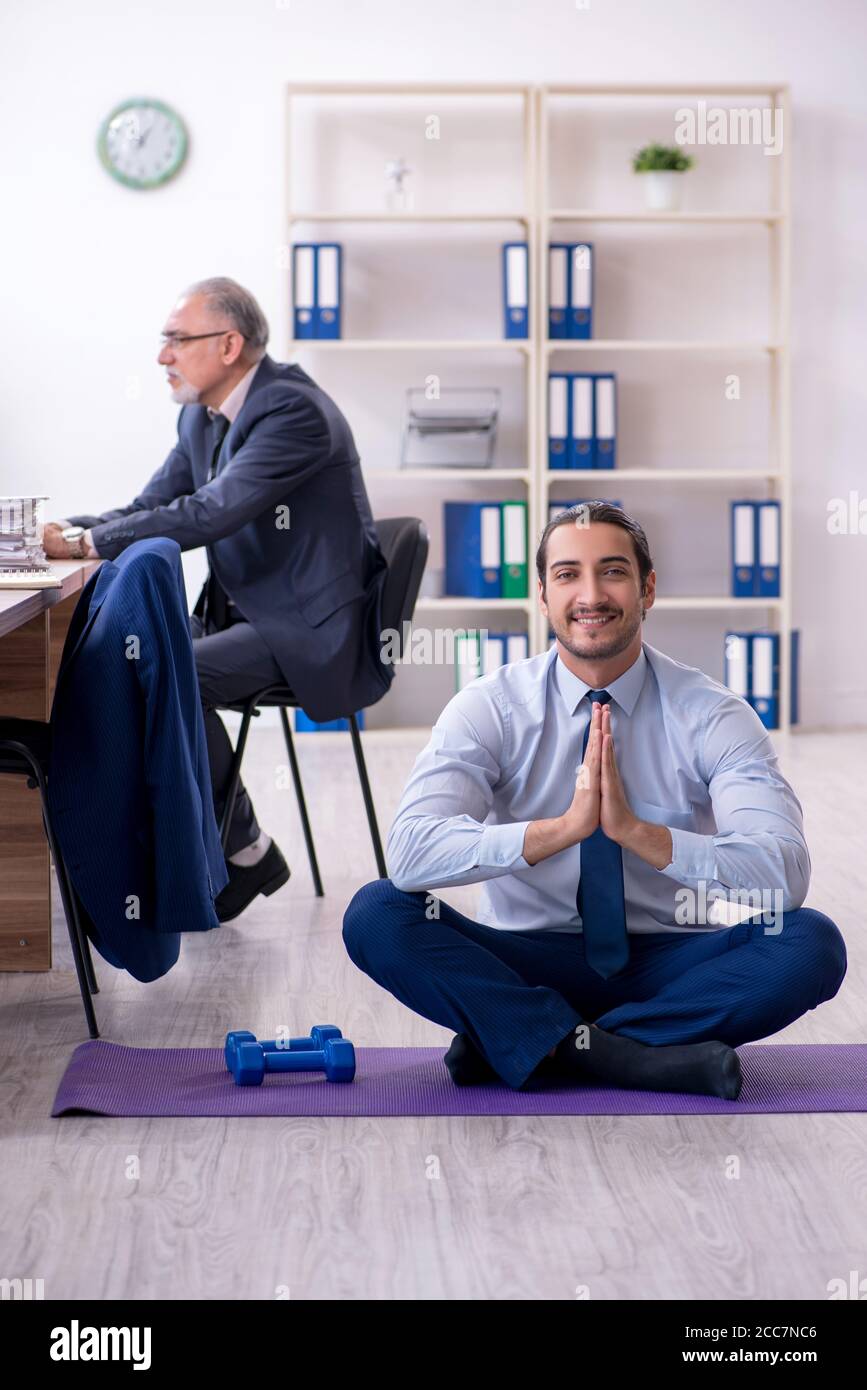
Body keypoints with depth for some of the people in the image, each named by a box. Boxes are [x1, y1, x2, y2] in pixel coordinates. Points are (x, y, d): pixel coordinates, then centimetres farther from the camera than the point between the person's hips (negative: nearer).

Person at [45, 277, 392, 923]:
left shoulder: (294, 409, -19)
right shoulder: (201, 416, 10)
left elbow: (212, 513, -28)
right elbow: (150, 508, 10)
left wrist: (90, 541, -24)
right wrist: (72, 531, -10)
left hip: (309, 628, -9)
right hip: (247, 614, 9)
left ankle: (245, 850, -9)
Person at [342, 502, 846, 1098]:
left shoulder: (714, 715, -6)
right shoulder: (490, 708, -7)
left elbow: (785, 875, -21)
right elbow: (410, 853, -23)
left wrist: (637, 831, -34)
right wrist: (563, 828, -35)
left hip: (666, 968, 1)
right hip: (527, 966, 0)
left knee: (811, 942, -28)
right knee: (376, 913, -25)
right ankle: (628, 1056, -30)